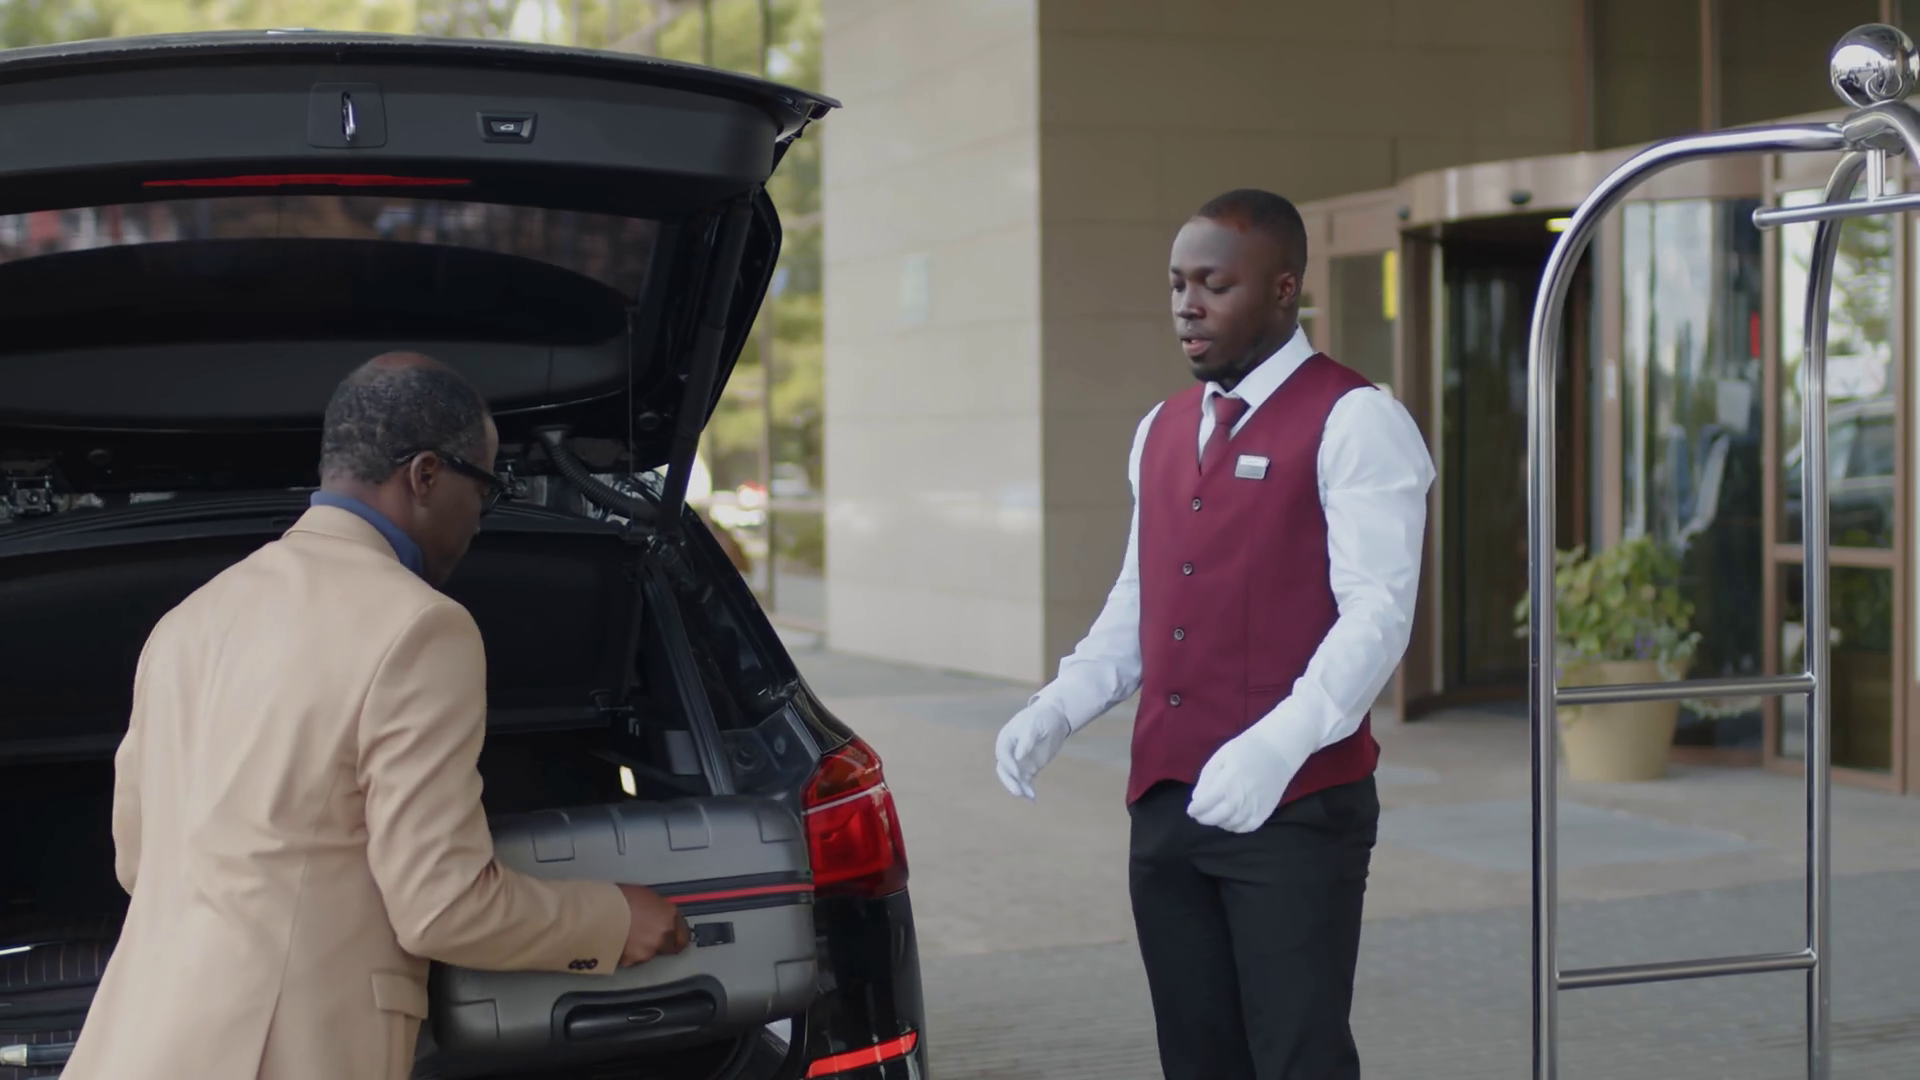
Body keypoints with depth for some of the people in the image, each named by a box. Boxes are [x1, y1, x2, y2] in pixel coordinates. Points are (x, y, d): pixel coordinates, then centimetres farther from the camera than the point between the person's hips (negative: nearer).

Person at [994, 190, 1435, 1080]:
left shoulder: (1352, 424, -6)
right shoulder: (1161, 431, 16)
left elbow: (1377, 613, -15)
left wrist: (1278, 746, -29)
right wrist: (1058, 709, 3)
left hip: (1295, 806, -7)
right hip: (1165, 803, 7)